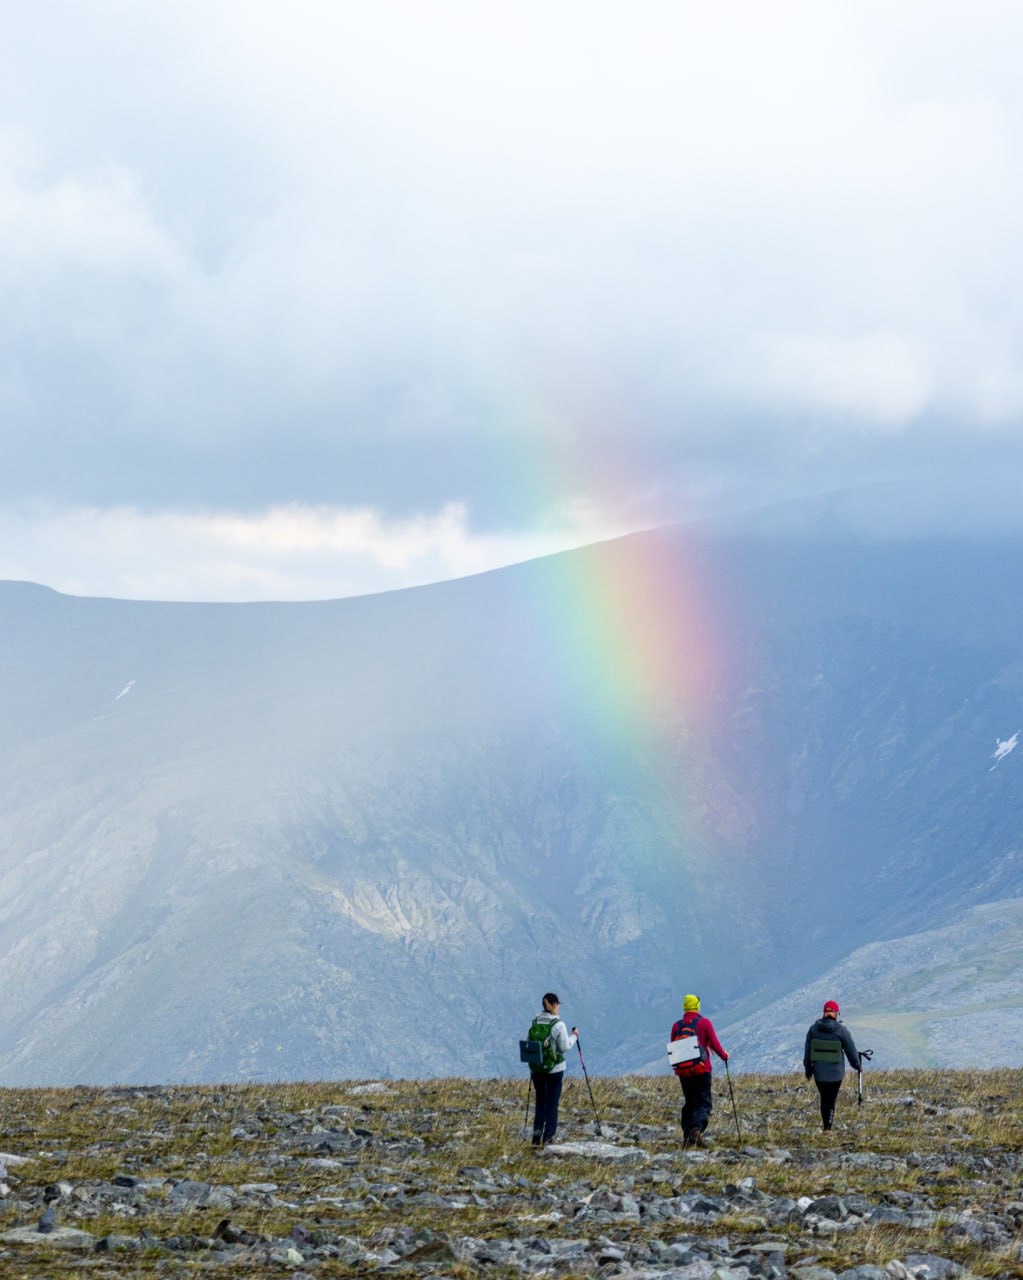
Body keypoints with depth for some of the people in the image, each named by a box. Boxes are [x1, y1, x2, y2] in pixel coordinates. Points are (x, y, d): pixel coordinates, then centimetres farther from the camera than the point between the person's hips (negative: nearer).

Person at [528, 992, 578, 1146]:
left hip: (536, 1068, 4)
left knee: (540, 1100, 15)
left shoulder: (535, 1022, 1)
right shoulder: (558, 1024, -14)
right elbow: (565, 1047, -13)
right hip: (554, 1068, -4)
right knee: (552, 1102, 7)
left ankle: (537, 1132, 0)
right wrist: (574, 1036, 2)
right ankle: (548, 1136, 10)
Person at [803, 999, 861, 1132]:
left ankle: (826, 1125, 20)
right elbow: (851, 1050, -3)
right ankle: (828, 1127, -3)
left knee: (824, 1098, 17)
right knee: (831, 1100, 4)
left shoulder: (814, 1029, -2)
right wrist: (856, 1065, 14)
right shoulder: (841, 1030, -11)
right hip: (835, 1072, -2)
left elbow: (807, 1050, 5)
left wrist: (808, 1069, 16)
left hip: (819, 1071, 3)